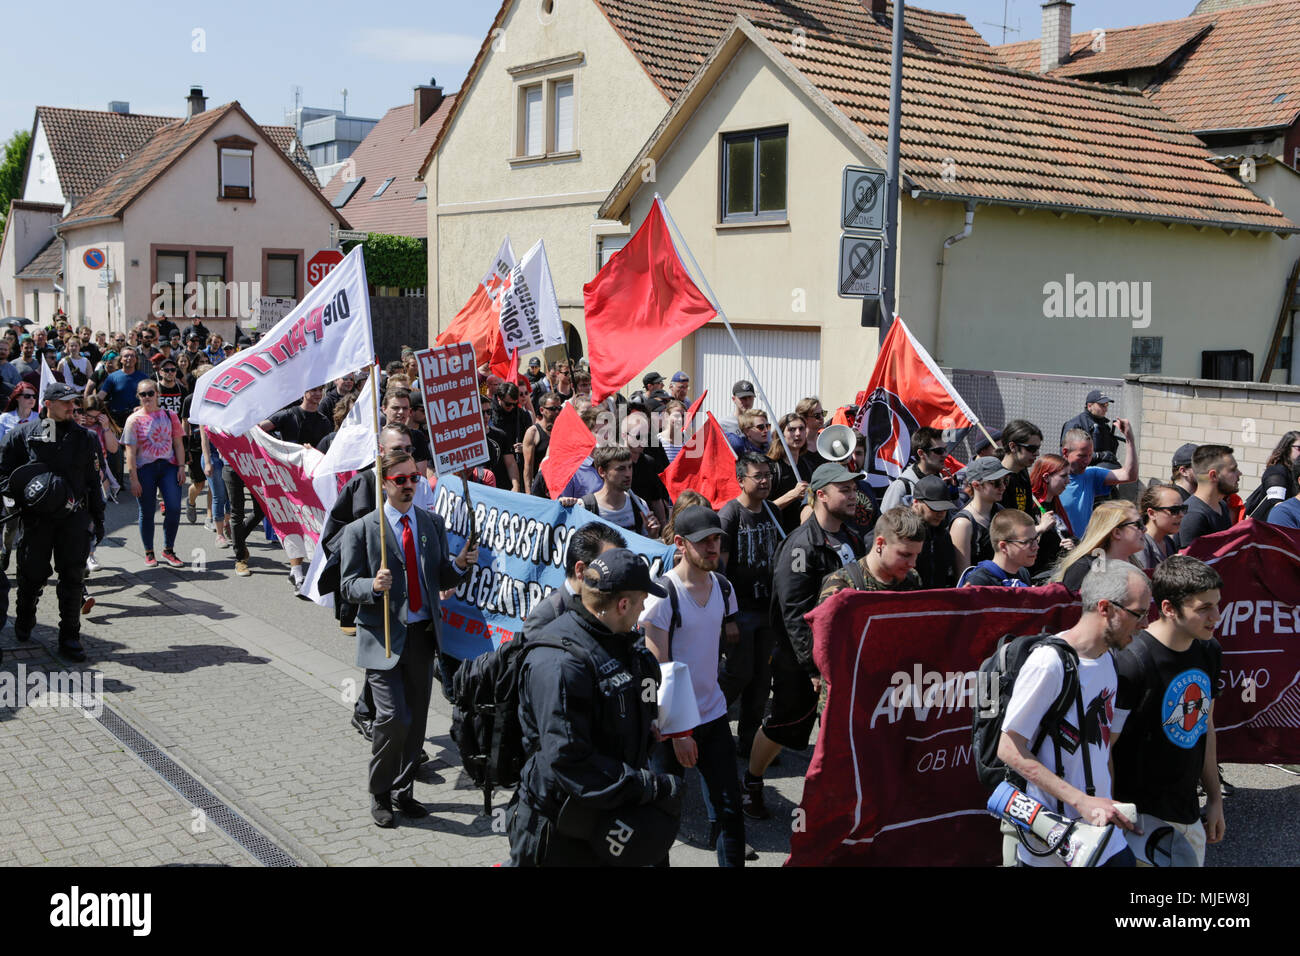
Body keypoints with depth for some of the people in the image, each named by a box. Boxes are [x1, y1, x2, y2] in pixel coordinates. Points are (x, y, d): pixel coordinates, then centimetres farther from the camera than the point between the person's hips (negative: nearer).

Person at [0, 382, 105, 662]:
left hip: (74, 517, 1)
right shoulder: (23, 434, 2)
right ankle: (24, 622, 35)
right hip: (36, 517, -1)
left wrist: (98, 519, 14)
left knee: (73, 576, -1)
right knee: (33, 574, 7)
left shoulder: (84, 437, 10)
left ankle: (69, 639, 6)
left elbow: (93, 481, 14)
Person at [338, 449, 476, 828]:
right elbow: (348, 585, -4)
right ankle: (379, 794, 12)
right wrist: (374, 586, -25)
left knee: (417, 718, 10)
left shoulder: (433, 523, 9)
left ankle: (404, 790, 27)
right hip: (384, 637, -4)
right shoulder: (361, 530, -4)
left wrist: (459, 564, -7)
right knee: (394, 718, -11)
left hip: (423, 635, 5)